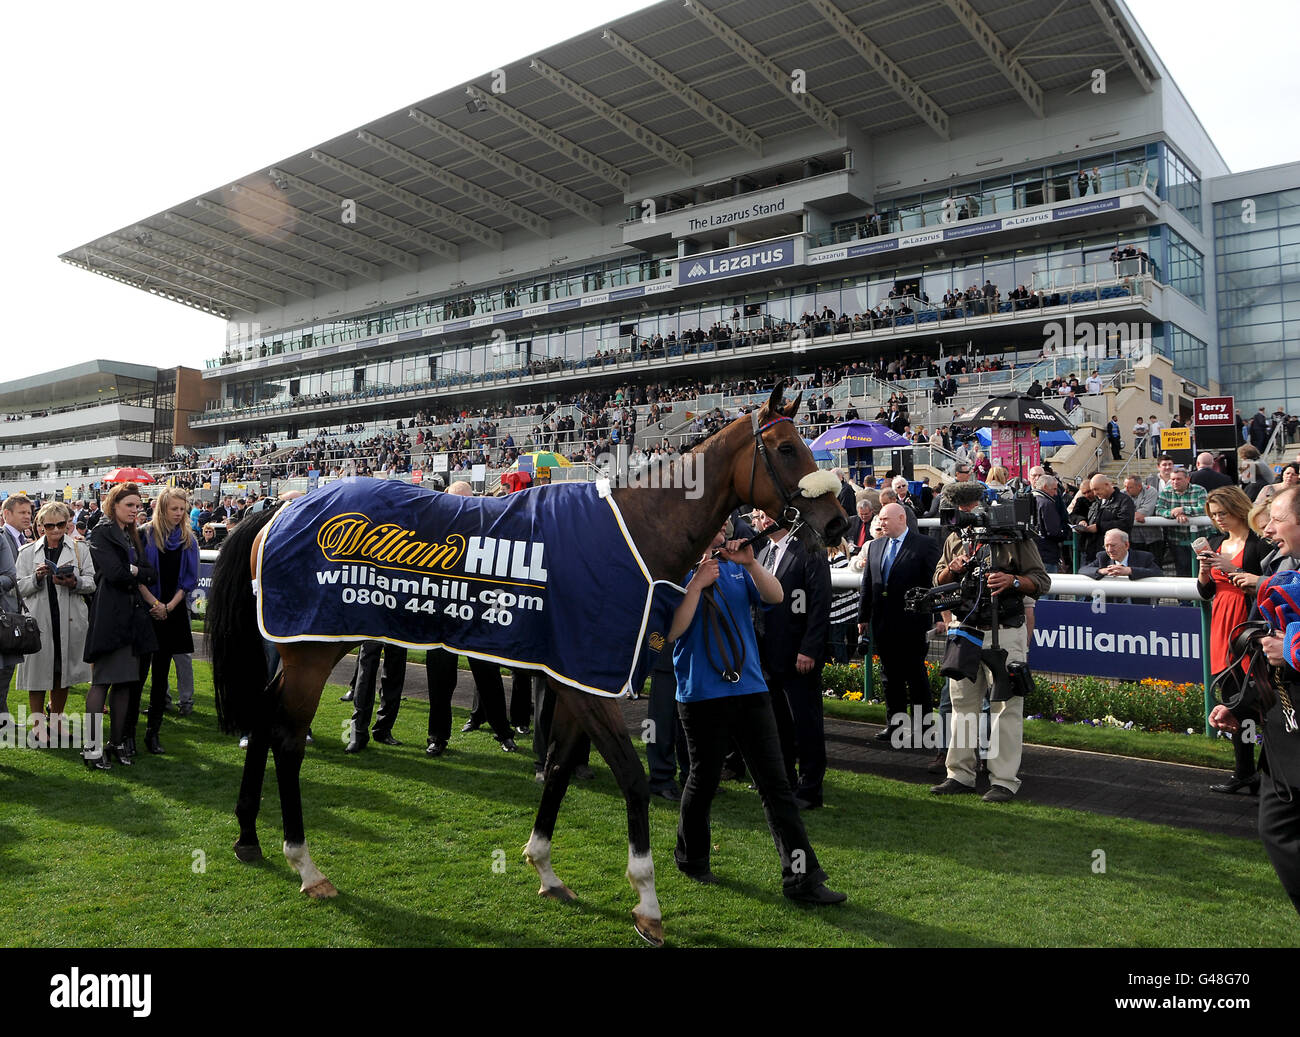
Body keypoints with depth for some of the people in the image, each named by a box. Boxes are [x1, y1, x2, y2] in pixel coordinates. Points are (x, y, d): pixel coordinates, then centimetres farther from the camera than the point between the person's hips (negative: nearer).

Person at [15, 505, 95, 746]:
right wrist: (36, 577, -15)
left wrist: (74, 582, -19)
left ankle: (56, 721, 26)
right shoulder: (29, 553, 8)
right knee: (38, 673, 2)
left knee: (62, 672, 10)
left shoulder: (80, 550, 7)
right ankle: (38, 725, 14)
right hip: (38, 620, 0)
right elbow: (20, 588, 2)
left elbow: (92, 583, 0)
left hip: (69, 621, 1)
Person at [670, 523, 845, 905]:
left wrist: (751, 563, -16)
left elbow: (775, 596, -3)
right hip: (702, 693, -3)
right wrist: (696, 585, -19)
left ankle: (801, 876, 5)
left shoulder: (736, 566, 9)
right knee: (704, 779, 10)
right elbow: (672, 631, -13)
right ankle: (691, 858, 35)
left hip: (750, 688, 4)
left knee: (775, 781, 2)